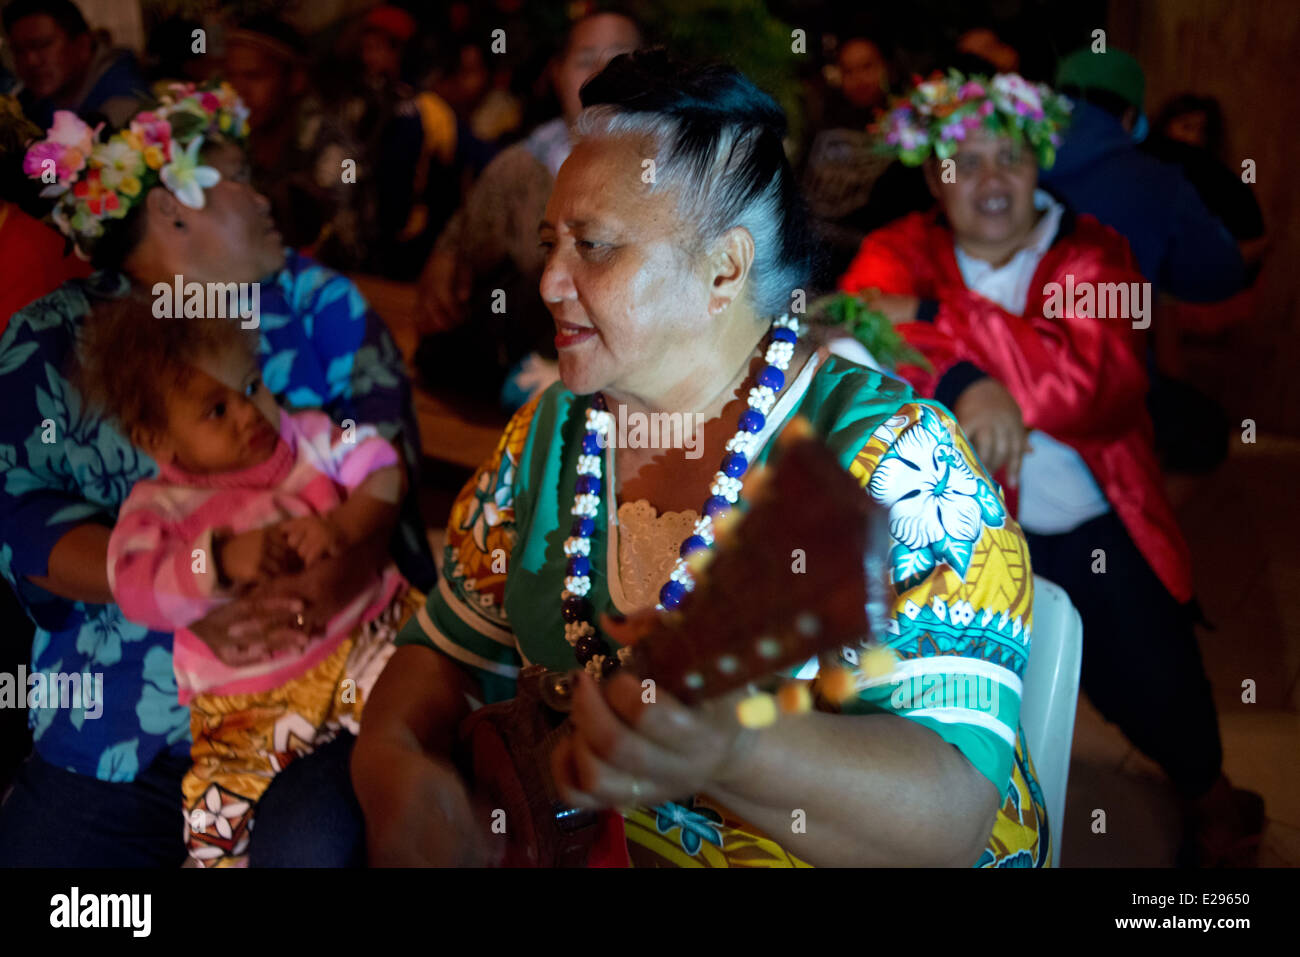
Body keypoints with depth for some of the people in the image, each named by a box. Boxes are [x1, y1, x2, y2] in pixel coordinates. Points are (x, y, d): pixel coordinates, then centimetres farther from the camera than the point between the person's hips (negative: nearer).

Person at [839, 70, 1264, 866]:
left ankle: (1212, 796, 44)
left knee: (1155, 690, 9)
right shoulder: (905, 250, -4)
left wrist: (934, 317, -31)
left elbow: (1101, 383, -26)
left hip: (1095, 531, 0)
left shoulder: (1092, 254, -8)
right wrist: (963, 384, -43)